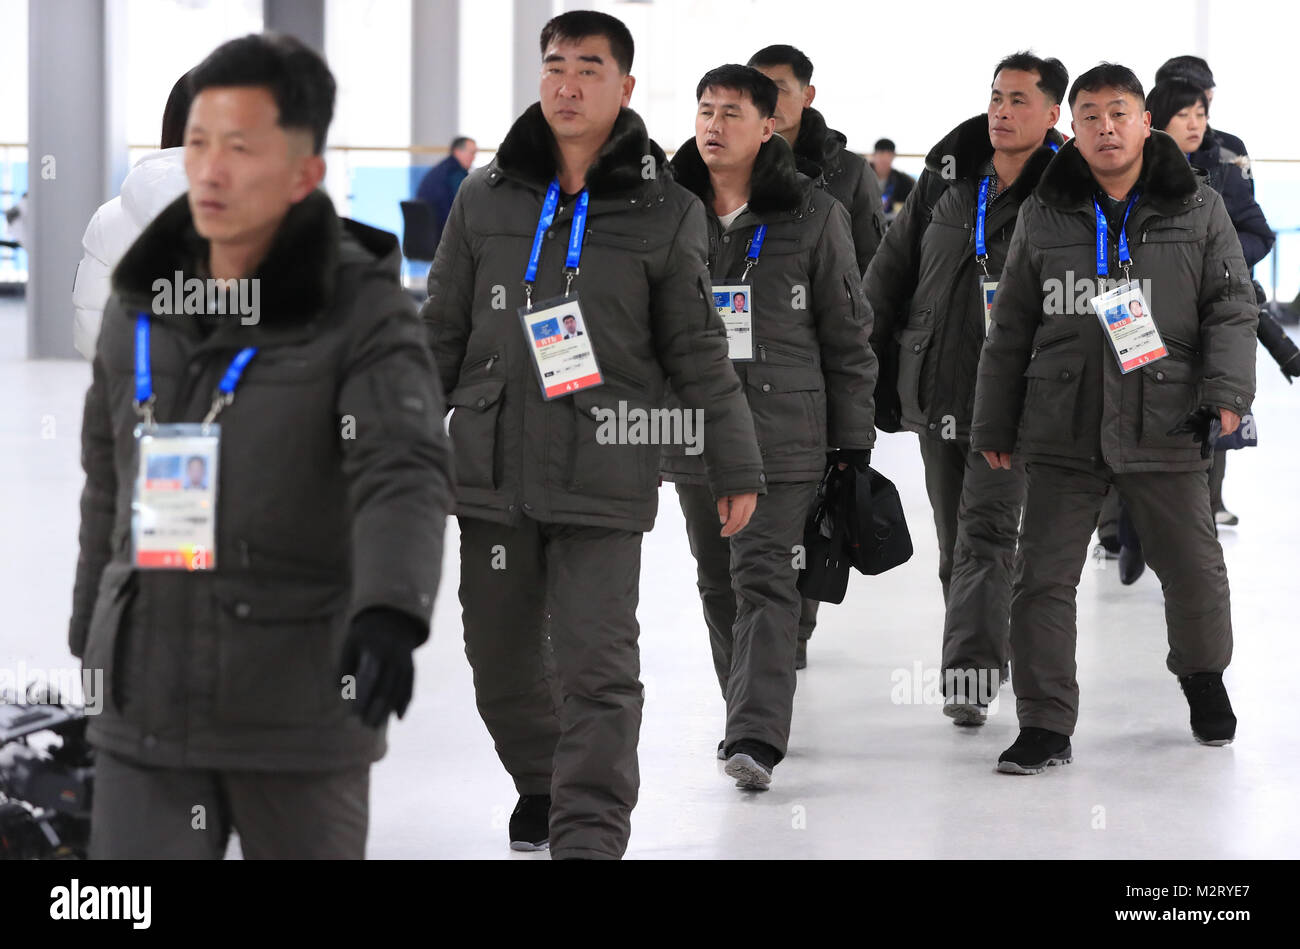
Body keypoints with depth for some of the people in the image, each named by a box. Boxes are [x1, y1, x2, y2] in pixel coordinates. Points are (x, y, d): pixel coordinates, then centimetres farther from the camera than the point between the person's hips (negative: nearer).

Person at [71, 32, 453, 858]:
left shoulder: (366, 315, -12)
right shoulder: (142, 305, 4)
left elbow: (406, 477, -28)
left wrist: (390, 616, -47)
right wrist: (88, 657, 24)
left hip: (301, 704, -3)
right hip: (152, 702, 4)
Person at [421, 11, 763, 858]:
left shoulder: (664, 213, 2)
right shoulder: (487, 199, 7)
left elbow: (699, 353, 6)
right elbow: (442, 337, 14)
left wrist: (738, 468, 6)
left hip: (605, 480, -3)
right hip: (493, 471, 3)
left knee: (597, 669, -9)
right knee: (501, 661, 13)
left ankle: (589, 833, -5)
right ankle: (541, 784, 37)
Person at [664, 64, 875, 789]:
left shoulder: (813, 217, -2)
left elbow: (848, 334, 2)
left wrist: (854, 439, 0)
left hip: (783, 433, -4)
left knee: (764, 580, -11)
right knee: (719, 585, 12)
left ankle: (758, 737, -16)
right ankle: (751, 716, 27)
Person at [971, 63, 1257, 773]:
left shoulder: (1198, 210, 4)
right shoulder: (1043, 216, 7)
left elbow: (1231, 307, 4)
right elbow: (1010, 330, 11)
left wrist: (1228, 391, -10)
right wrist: (993, 426, 11)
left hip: (1164, 427, -1)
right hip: (1062, 429, 1)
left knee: (1193, 569, 11)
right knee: (1042, 579, -2)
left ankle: (1203, 675, 39)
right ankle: (1045, 725, 7)